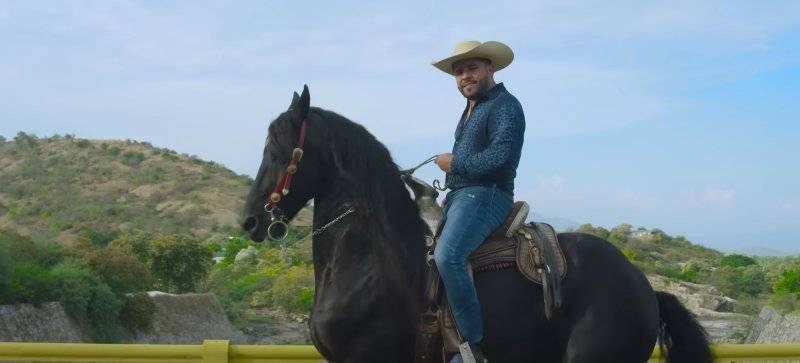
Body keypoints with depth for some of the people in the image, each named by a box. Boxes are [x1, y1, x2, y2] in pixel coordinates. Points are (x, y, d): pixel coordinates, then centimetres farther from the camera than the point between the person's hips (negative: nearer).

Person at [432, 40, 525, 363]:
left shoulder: (505, 106, -8)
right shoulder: (472, 109, 23)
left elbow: (498, 156, -21)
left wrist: (454, 163, -10)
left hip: (485, 196, -11)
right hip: (458, 197, 11)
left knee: (447, 255, -33)